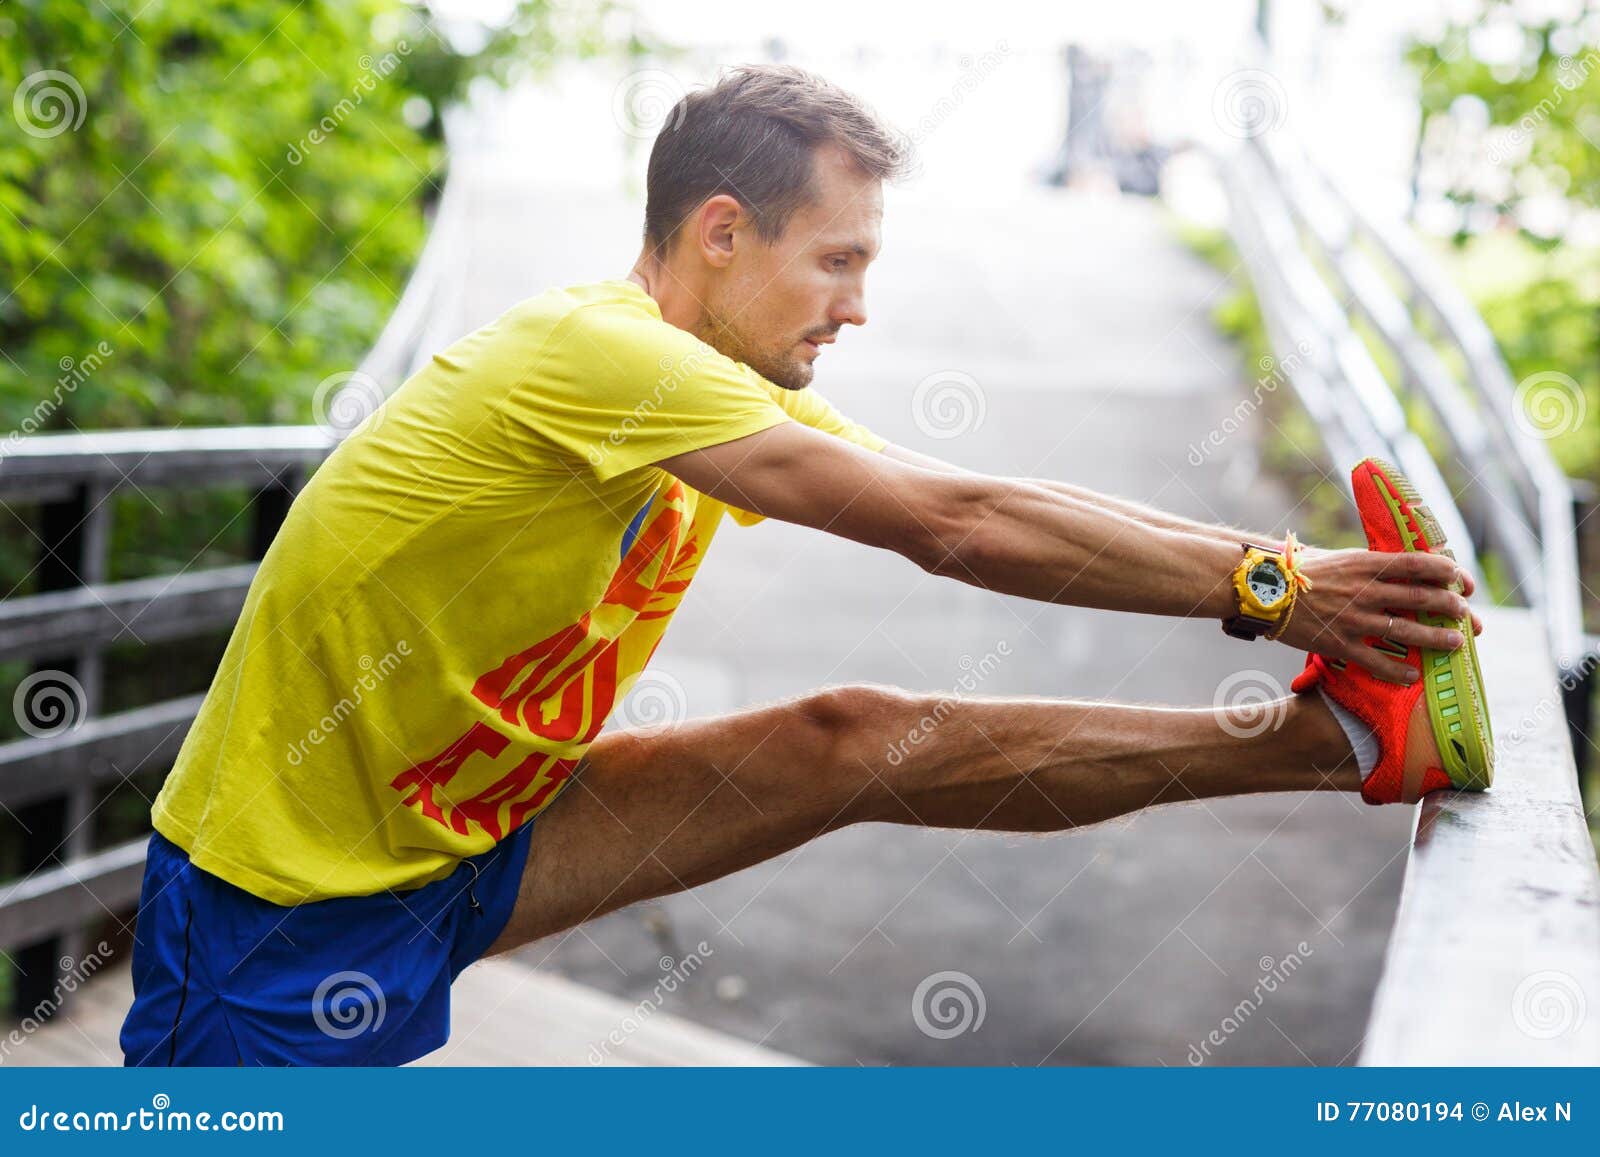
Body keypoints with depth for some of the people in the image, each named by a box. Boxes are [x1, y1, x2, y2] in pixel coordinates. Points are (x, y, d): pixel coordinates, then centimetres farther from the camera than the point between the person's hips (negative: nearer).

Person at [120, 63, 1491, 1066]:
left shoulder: (738, 388, 4)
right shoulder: (596, 349, -25)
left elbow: (972, 514, 0)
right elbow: (955, 528, -28)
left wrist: (1271, 563, -7)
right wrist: (1263, 584, -22)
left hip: (467, 828, 6)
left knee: (852, 739, -7)